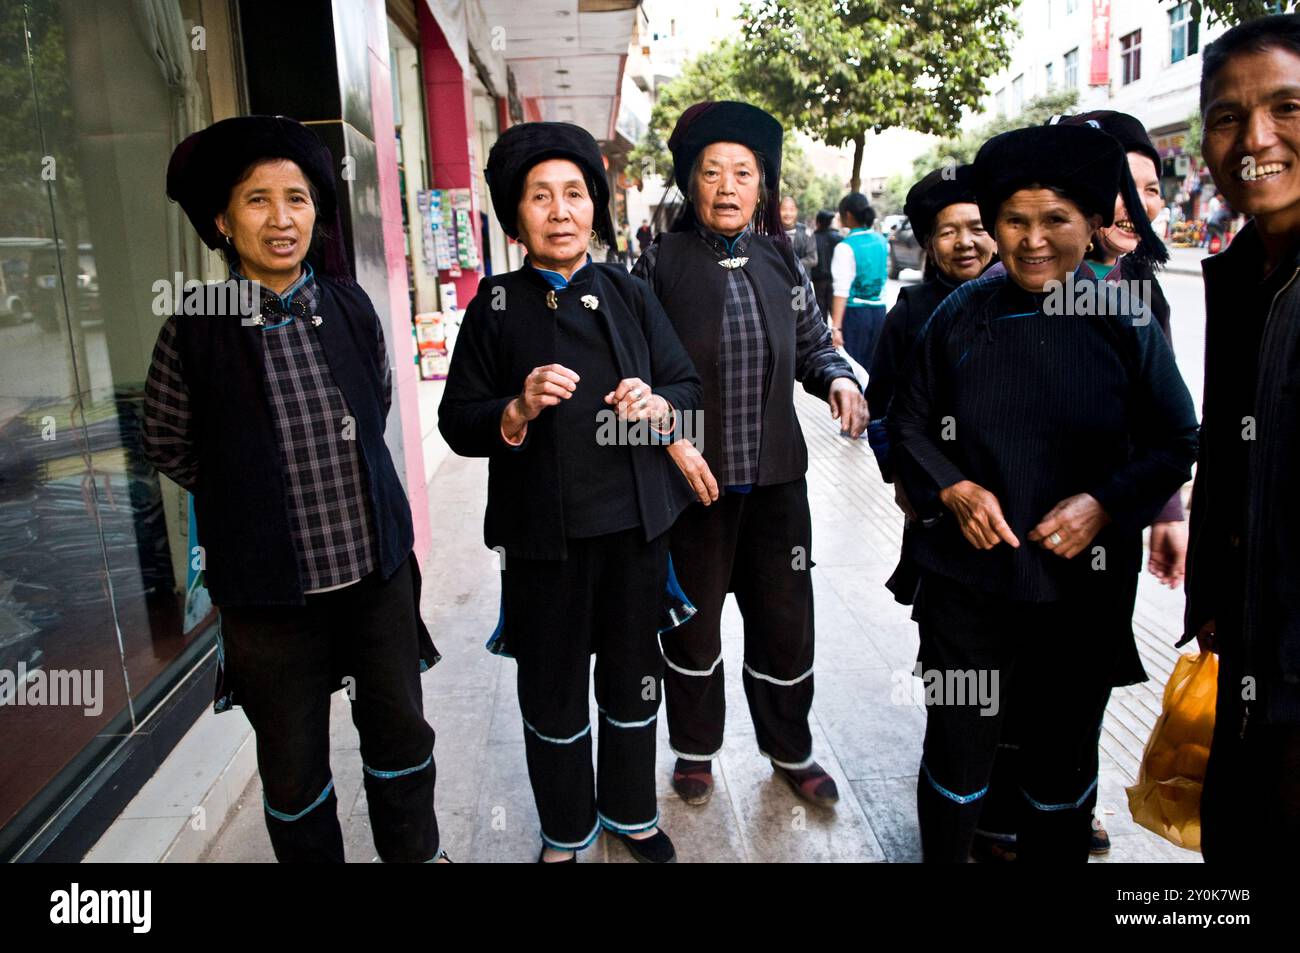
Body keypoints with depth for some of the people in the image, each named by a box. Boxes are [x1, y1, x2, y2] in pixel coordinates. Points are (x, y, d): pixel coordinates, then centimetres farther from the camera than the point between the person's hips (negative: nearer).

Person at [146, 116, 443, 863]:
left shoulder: (350, 305, -2)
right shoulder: (197, 327, -10)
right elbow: (170, 446, 2)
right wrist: (250, 491, 4)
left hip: (377, 563, 3)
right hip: (270, 582, -2)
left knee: (401, 731, 18)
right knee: (293, 765, 14)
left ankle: (415, 851, 42)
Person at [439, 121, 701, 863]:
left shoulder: (630, 294, 4)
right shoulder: (496, 307, -2)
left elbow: (689, 386, 5)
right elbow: (458, 422, -3)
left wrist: (658, 405, -17)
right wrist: (519, 410, -22)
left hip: (636, 524, 2)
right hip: (544, 535, -2)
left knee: (634, 682, 17)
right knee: (553, 694, 13)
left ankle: (631, 812, 41)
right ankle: (566, 834, 37)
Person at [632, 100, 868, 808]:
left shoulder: (780, 262, 4)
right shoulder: (662, 263, -6)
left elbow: (813, 344, 13)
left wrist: (838, 379, -8)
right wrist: (672, 440, -17)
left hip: (776, 477, 3)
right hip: (693, 476, -3)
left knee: (785, 621, 14)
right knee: (694, 621, 14)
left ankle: (789, 749, 37)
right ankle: (695, 748, 37)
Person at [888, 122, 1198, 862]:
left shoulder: (1126, 322, -5)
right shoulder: (962, 316, -2)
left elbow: (1175, 443, 1)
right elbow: (908, 425, 5)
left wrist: (1103, 503, -16)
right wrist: (952, 489, -13)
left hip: (1084, 584, 0)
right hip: (968, 575, 0)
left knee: (1064, 754, 17)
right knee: (958, 747, 11)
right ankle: (944, 857, 35)